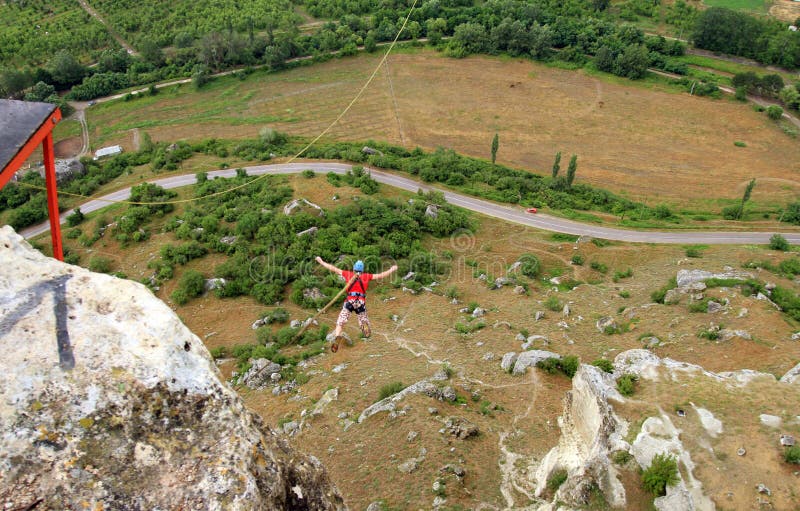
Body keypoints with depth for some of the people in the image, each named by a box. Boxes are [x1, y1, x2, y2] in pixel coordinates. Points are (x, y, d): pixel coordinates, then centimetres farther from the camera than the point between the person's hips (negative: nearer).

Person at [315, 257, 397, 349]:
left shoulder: (348, 274, 12)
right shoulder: (367, 276, 13)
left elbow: (333, 269, 15)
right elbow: (380, 275, 18)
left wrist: (321, 262, 23)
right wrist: (391, 270, 32)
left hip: (349, 301, -1)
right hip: (361, 303, 1)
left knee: (340, 323, 3)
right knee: (364, 321, 16)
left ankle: (337, 338, -21)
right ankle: (365, 324, -19)